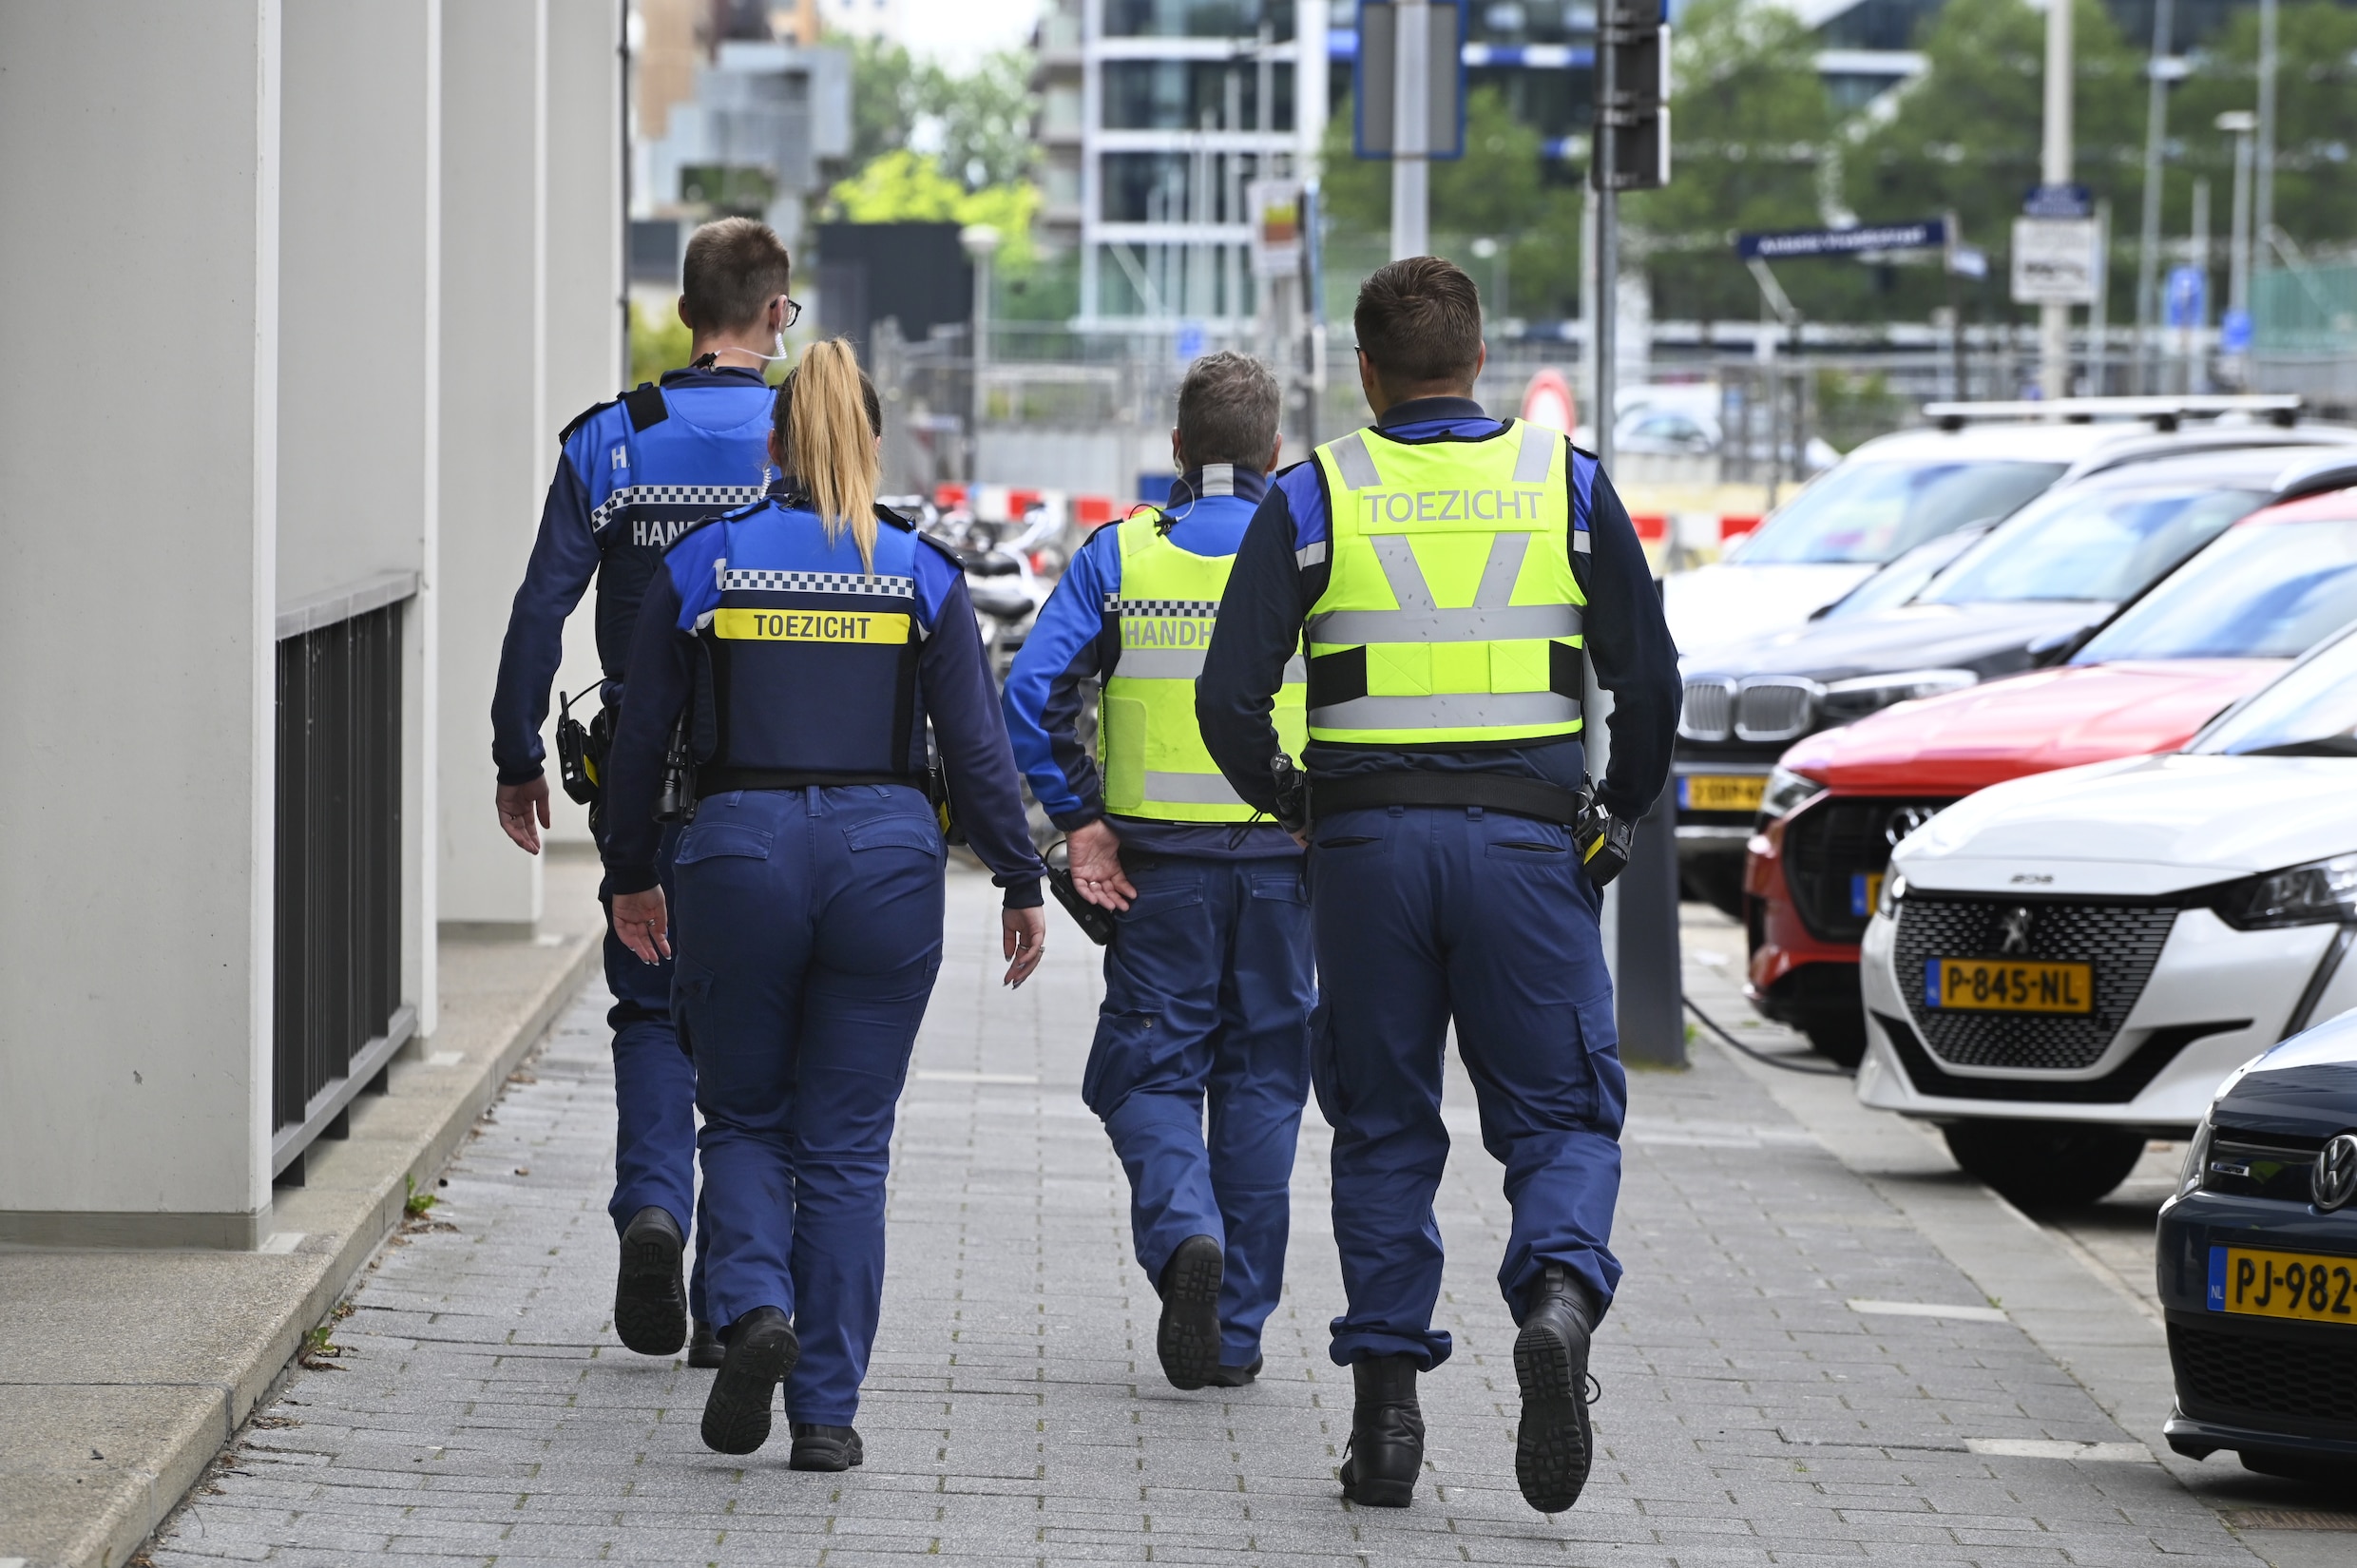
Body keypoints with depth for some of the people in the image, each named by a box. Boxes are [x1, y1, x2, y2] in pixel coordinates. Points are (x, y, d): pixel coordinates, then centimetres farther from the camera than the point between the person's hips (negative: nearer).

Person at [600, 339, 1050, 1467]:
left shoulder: (702, 564, 1)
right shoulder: (923, 574, 1)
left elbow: (643, 736, 5)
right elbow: (976, 749, -1)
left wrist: (631, 873, 17)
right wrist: (1020, 886, 7)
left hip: (737, 855, 0)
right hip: (884, 857, 0)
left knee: (743, 1115, 16)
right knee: (845, 1141, 7)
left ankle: (752, 1305, -11)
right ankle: (826, 1408, 5)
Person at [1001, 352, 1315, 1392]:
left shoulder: (1119, 555, 2)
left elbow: (1033, 689, -8)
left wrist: (1079, 820, -4)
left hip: (1160, 860, -1)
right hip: (1283, 857, 1)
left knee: (1150, 1072, 9)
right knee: (1261, 1081, 9)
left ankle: (1185, 1231, -21)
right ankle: (1235, 1331, 11)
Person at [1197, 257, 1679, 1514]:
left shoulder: (1312, 499, 3)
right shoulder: (1567, 485, 5)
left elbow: (1230, 699, -2)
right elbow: (1648, 678, 4)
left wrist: (1285, 800, 15)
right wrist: (1620, 809, 19)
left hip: (1369, 843, 0)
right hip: (1526, 844, 0)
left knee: (1384, 1130, 11)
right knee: (1560, 1115, 7)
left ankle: (1385, 1405, 7)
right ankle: (1558, 1297, -22)